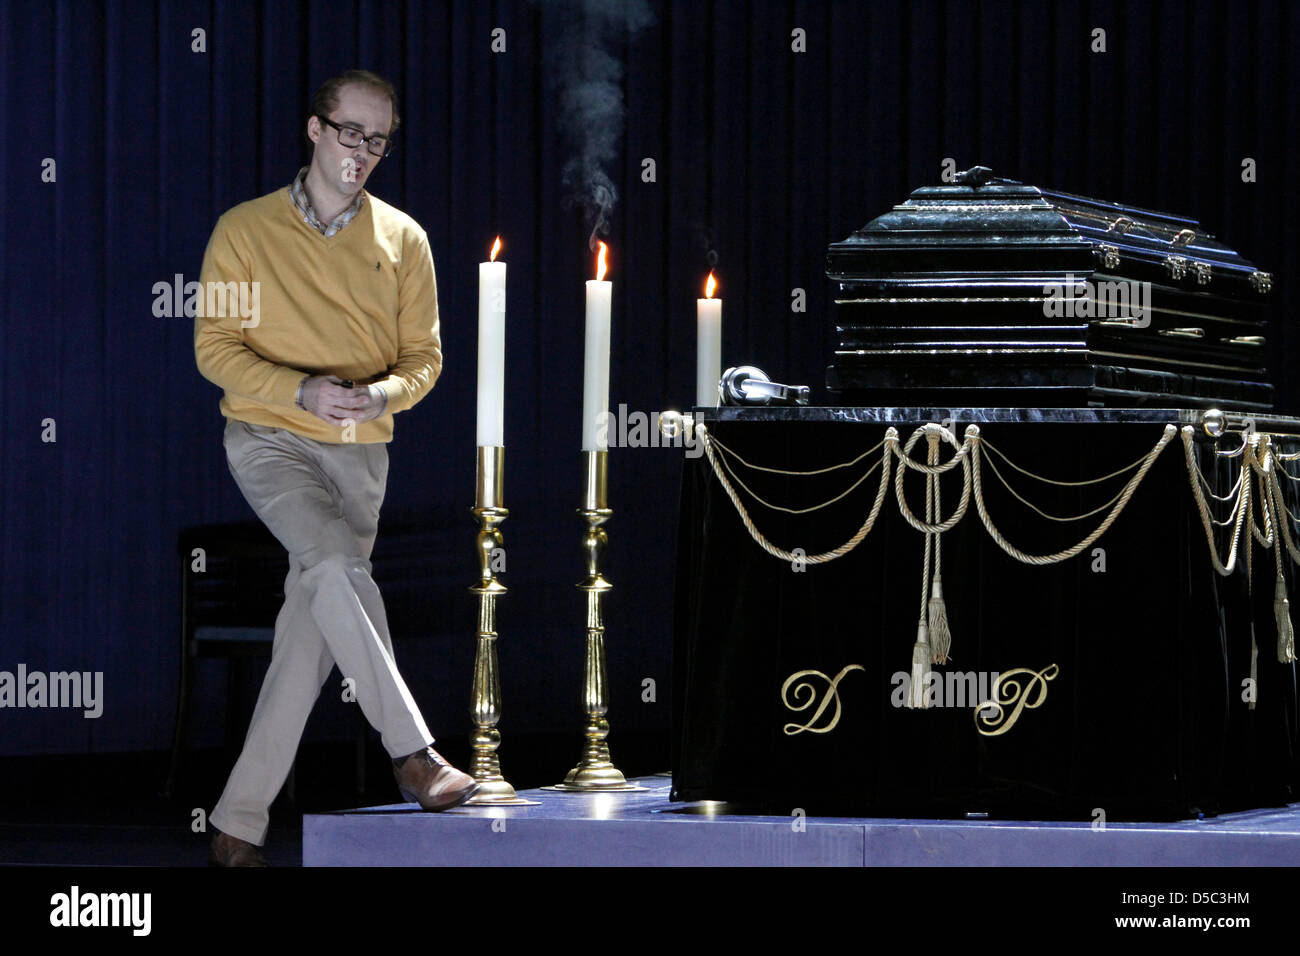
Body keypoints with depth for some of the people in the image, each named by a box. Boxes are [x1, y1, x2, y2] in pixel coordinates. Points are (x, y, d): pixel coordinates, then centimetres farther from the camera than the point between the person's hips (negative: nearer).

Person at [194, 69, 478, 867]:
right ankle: (412, 751, -27)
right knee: (336, 563, -30)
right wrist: (302, 392, -17)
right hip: (268, 437, -3)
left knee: (310, 634, -5)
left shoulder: (402, 240, 8)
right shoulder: (246, 232, 1)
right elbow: (215, 347, -1)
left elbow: (424, 358, 9)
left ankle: (240, 826, -2)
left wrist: (383, 395, -14)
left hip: (359, 452, 3)